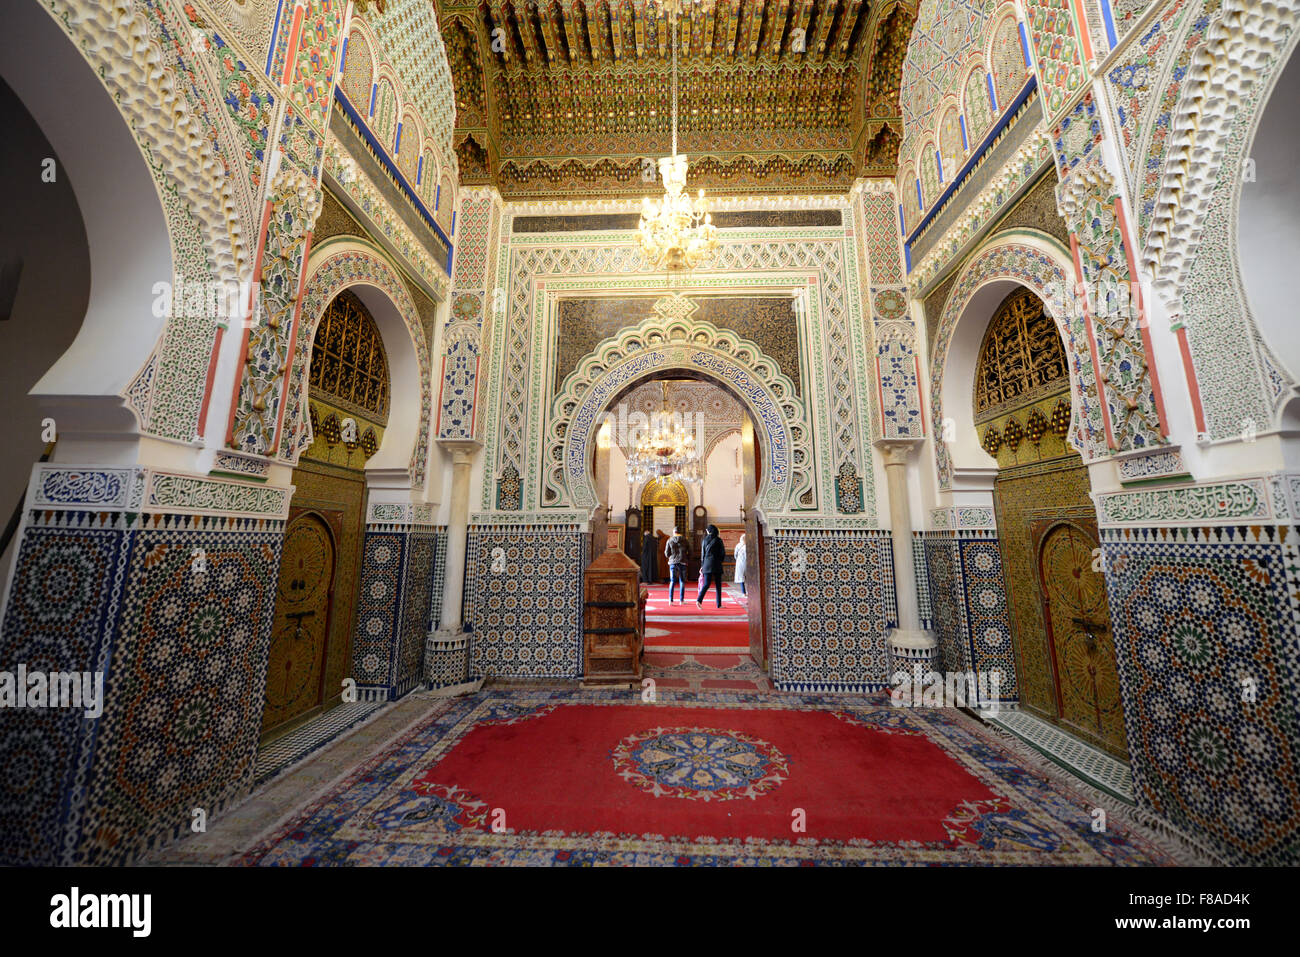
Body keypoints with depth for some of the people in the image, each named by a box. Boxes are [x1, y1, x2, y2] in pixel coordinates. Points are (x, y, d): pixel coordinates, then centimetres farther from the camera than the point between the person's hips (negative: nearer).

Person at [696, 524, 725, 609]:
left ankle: (699, 600, -19)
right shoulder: (718, 540, -2)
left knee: (706, 584, 1)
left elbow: (703, 553, 9)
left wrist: (702, 566, 14)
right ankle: (719, 604, 9)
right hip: (716, 565, -2)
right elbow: (723, 552, -3)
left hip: (707, 564, 2)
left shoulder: (705, 540, 6)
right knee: (718, 585, 7)